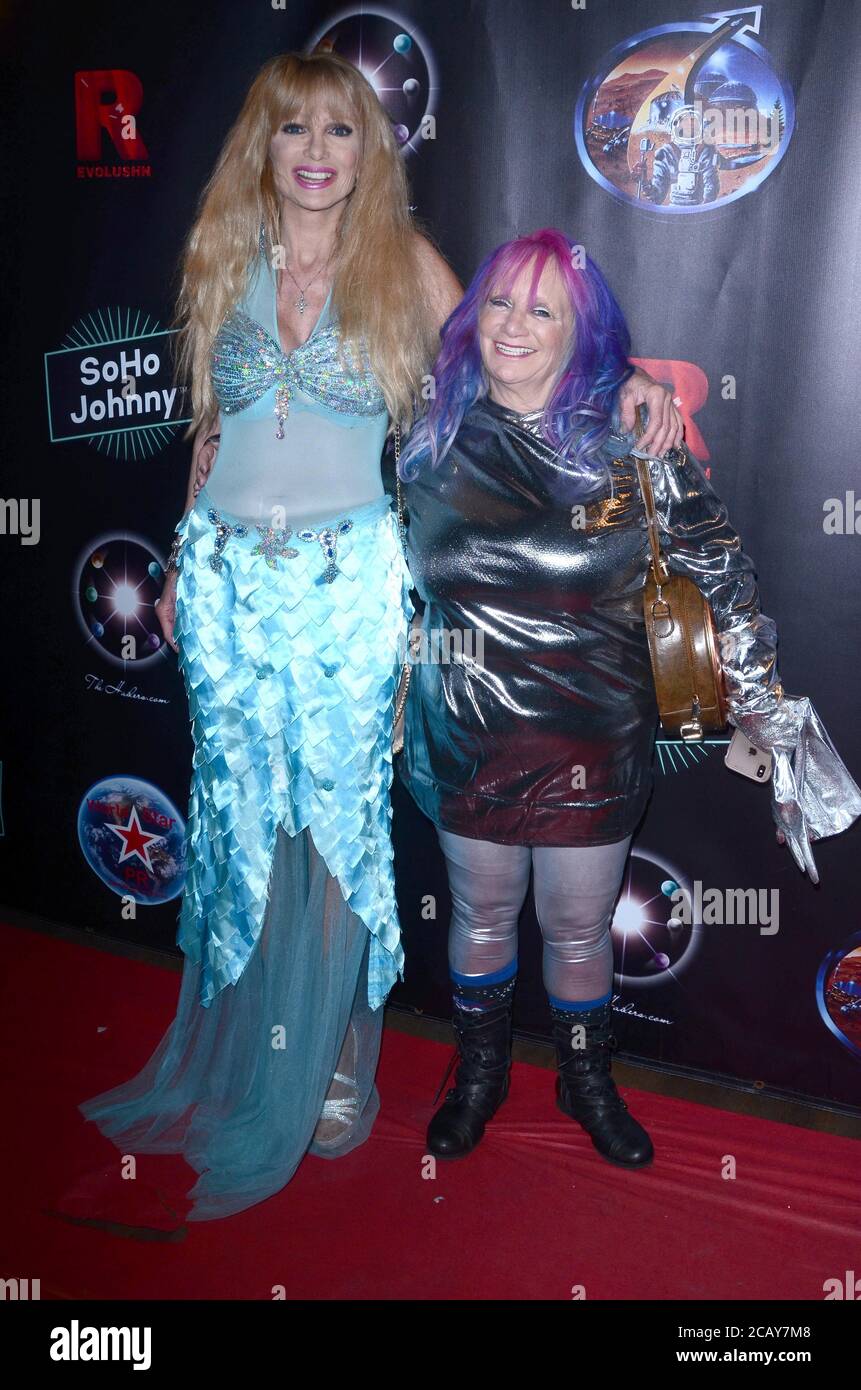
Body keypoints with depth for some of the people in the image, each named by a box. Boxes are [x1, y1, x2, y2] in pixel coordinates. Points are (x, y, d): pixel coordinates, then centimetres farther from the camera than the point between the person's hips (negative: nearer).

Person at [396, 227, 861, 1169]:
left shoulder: (630, 443, -10)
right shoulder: (436, 437, -2)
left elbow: (719, 571, -3)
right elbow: (399, 579, 11)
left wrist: (764, 705, -3)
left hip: (592, 742, -1)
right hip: (468, 740, 2)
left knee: (578, 930, 13)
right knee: (481, 915, 18)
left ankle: (587, 1082, 42)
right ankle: (479, 1074, 44)